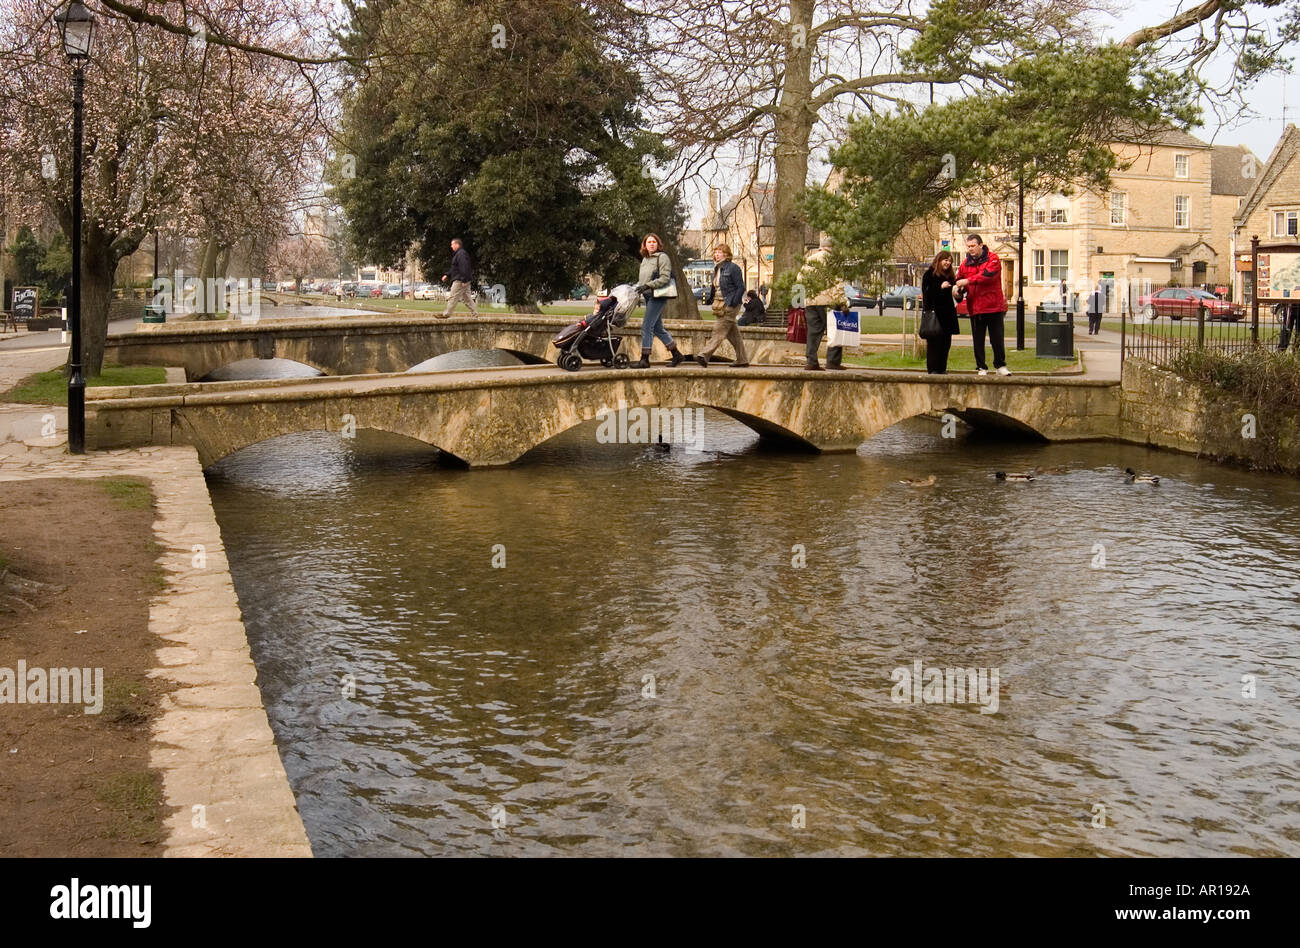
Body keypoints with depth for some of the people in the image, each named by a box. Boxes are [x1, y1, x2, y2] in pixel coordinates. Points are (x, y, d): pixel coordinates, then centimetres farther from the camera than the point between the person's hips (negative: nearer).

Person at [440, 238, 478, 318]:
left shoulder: (461, 254, -15)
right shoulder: (457, 254, 20)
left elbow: (464, 267, -24)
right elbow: (453, 267, 28)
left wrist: (463, 280, -27)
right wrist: (447, 275, 20)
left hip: (460, 281, -11)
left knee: (453, 297, -6)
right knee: (467, 297, 10)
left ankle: (446, 314, -4)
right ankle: (474, 313, 9)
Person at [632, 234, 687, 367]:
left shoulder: (662, 257, -7)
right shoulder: (645, 259, 18)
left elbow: (665, 278, -16)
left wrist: (647, 285, -21)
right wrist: (637, 286, 6)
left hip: (658, 296, -9)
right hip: (649, 296, 9)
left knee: (646, 326, -11)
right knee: (658, 328, 12)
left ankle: (644, 360, -8)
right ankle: (677, 355, 20)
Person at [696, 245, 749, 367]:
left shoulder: (733, 268, -9)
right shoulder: (717, 269, 16)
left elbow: (741, 287, -12)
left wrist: (733, 303, -17)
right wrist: (709, 298, 9)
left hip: (730, 305, -9)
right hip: (719, 305, 9)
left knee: (719, 331, -13)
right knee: (733, 333, 11)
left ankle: (704, 355, -20)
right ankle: (742, 360, 16)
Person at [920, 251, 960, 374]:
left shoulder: (950, 276, 16)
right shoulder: (929, 275, 0)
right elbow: (926, 293, -8)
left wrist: (956, 289, -1)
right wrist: (940, 287, -17)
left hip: (947, 314, 6)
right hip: (934, 313, -6)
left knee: (946, 341, 5)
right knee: (934, 342, -6)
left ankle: (942, 368, 10)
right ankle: (932, 369, -3)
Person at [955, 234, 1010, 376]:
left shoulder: (992, 259, -4)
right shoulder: (966, 263, 9)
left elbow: (988, 274, -21)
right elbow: (960, 278, 15)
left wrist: (968, 280, -26)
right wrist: (958, 288, -9)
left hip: (994, 306, -3)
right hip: (975, 308, 4)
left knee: (997, 338, 3)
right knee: (978, 340, 6)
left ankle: (1000, 366, 16)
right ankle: (981, 367, 15)